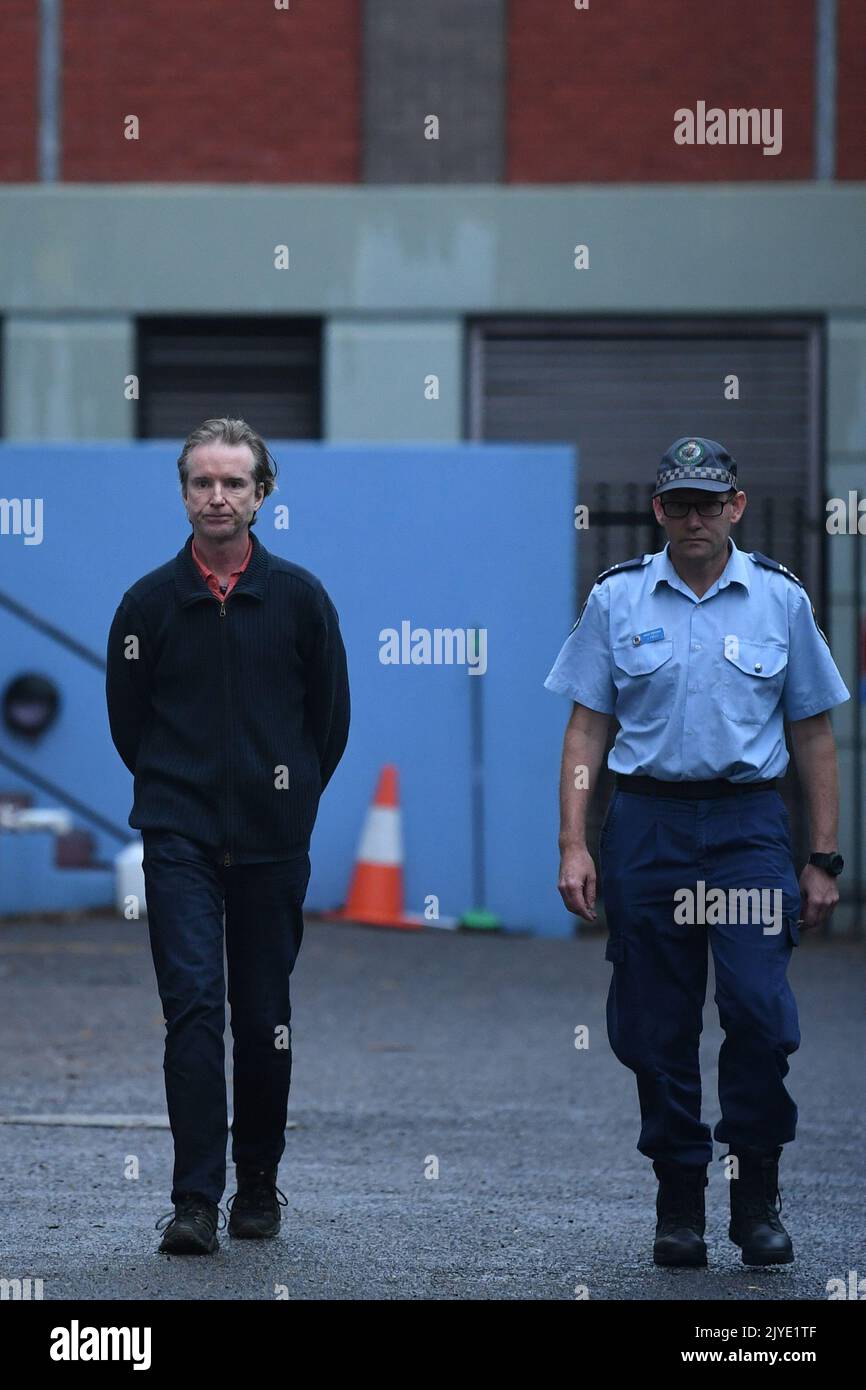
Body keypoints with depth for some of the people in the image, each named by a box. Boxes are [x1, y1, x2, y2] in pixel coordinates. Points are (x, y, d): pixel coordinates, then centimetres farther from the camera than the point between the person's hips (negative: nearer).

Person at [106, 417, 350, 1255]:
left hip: (271, 840, 1)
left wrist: (287, 799, 12)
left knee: (264, 1019, 7)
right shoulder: (150, 603, 2)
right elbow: (126, 717, 11)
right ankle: (195, 1201, -14)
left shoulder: (299, 597, 2)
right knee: (193, 1005, -12)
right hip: (178, 838, -1)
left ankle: (258, 1187, 21)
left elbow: (330, 715, 10)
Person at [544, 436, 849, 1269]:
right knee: (655, 1026, 2)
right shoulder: (616, 600, 6)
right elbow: (585, 729, 6)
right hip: (646, 822, 1)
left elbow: (812, 737, 10)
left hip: (747, 824, -1)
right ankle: (678, 1202, 14)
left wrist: (823, 860, 6)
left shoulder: (780, 599, 6)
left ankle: (756, 1198, -1)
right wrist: (573, 845, -3)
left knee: (759, 1006, -15)